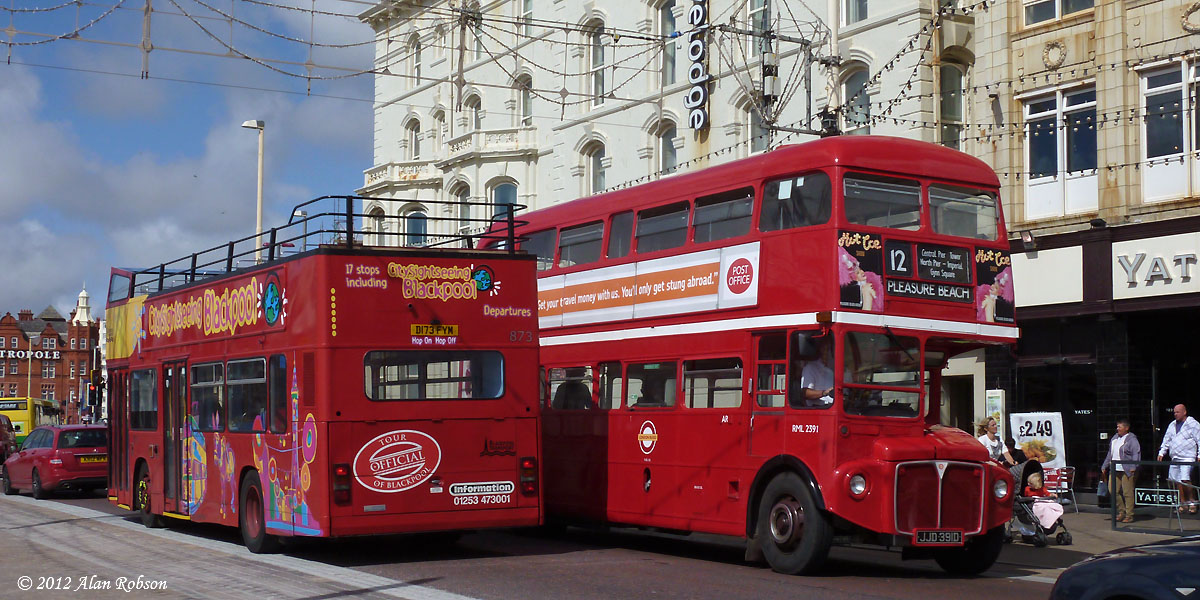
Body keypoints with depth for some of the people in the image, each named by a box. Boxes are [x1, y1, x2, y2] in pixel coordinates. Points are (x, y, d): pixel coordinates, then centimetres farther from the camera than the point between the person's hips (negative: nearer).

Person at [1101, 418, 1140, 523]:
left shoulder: (1131, 439, -6)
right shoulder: (1115, 438, 18)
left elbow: (1136, 454, -13)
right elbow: (1110, 453, 25)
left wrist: (1133, 467, -23)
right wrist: (1104, 466, 24)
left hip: (1126, 471, -8)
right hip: (1115, 470, 8)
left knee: (1127, 493, -4)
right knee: (1113, 490, 5)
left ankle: (1129, 515, 3)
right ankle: (1122, 511, 19)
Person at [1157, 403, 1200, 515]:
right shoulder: (1172, 425, 17)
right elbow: (1166, 440, 21)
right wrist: (1161, 452, 12)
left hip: (1187, 458, -6)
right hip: (1175, 458, 6)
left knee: (1185, 480, -18)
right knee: (1177, 481, 4)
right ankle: (1182, 503, 14)